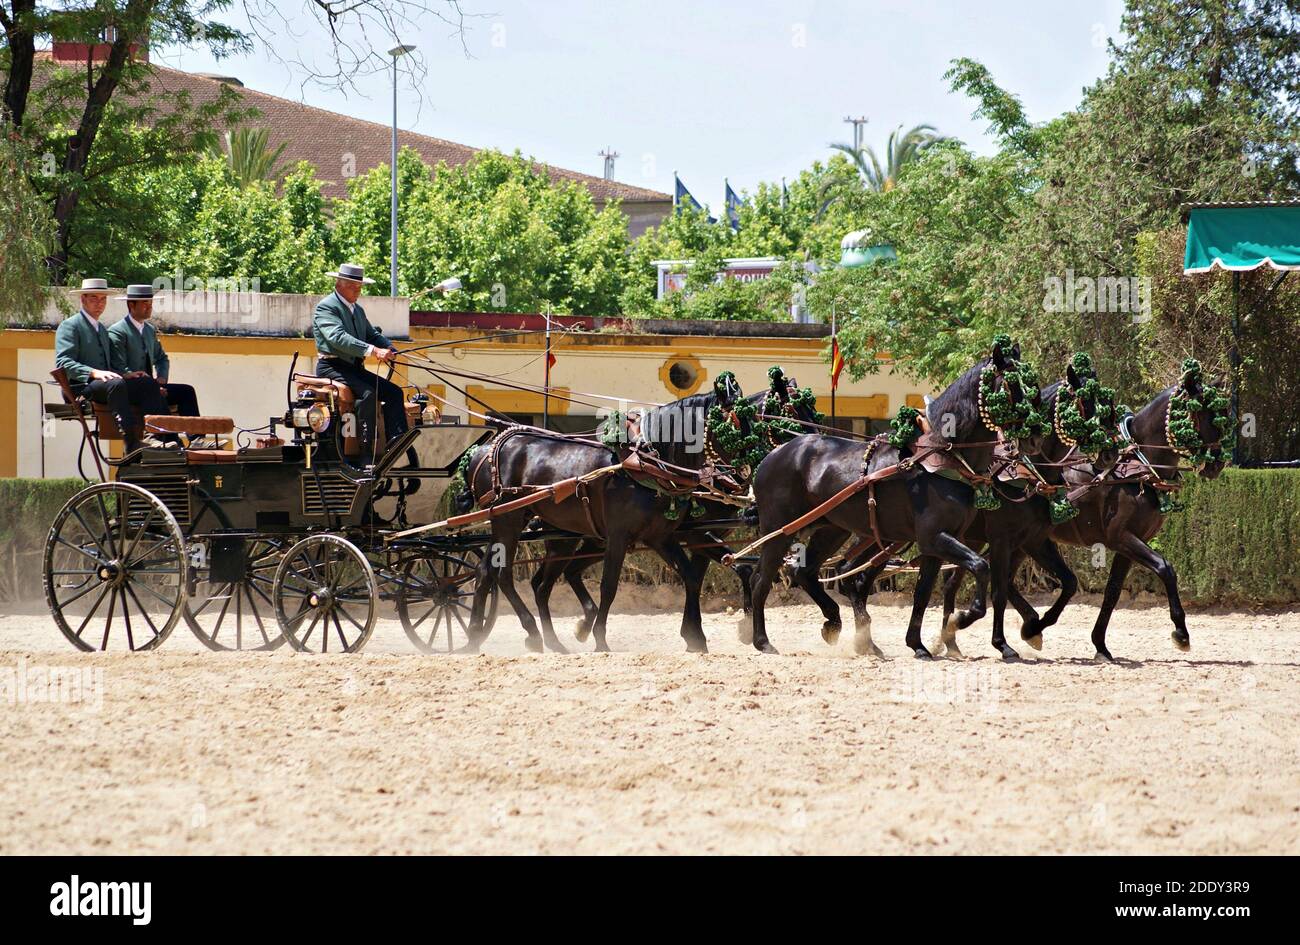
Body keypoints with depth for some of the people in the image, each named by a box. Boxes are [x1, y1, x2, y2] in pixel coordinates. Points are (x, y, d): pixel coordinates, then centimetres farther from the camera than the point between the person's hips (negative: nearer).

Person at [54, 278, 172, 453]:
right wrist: (95, 373, -25)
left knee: (148, 383, -16)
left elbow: (114, 363, 24)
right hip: (80, 388, -8)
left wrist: (126, 373, 0)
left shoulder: (102, 330, 28)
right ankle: (133, 442, -46)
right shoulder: (69, 326, 1)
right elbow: (63, 363, -12)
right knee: (116, 384, -38)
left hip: (104, 383, 8)